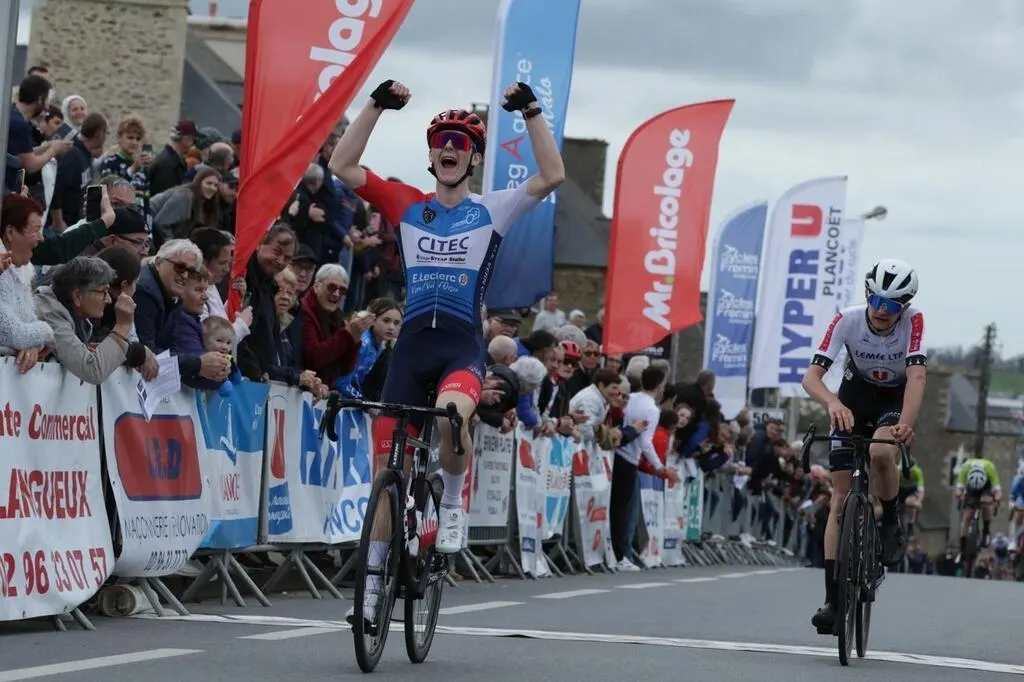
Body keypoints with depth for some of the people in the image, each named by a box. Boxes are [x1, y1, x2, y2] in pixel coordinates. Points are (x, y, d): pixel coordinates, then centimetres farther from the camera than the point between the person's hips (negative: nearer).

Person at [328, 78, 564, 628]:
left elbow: (552, 176, -5)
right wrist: (376, 106, -4)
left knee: (452, 412, -37)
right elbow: (341, 165, 4)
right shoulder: (406, 205, 10)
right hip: (411, 344, 3)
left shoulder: (492, 210, 6)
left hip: (463, 346, -3)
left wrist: (531, 113, -12)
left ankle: (452, 505, -9)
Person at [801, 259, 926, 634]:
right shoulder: (847, 320, -25)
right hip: (854, 398, 1)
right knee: (841, 496, -8)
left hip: (896, 400, -1)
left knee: (881, 452, -36)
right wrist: (833, 403, -52)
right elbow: (811, 376, -30)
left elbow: (916, 376, -37)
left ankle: (892, 523, -7)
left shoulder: (913, 321, -26)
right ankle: (832, 599, -7)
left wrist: (906, 423, -55)